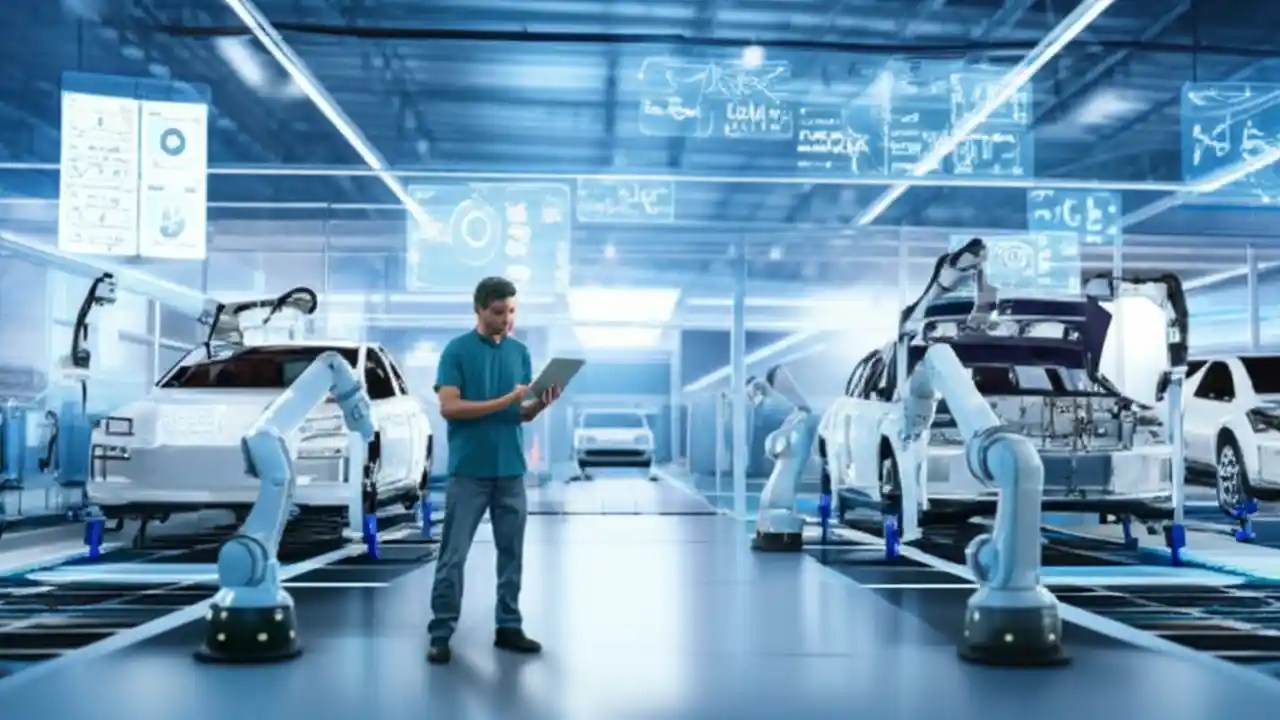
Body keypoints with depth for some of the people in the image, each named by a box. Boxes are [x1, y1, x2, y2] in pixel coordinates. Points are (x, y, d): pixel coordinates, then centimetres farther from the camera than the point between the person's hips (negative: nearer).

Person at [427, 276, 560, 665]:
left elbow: (523, 413, 11)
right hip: (469, 470, -5)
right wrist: (503, 402, -22)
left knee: (511, 553, 9)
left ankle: (509, 626, 19)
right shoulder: (457, 350, -6)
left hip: (510, 469, 5)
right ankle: (441, 632, 7)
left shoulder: (519, 351, 10)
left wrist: (541, 403, -12)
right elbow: (449, 407, -15)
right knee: (453, 554, -1)